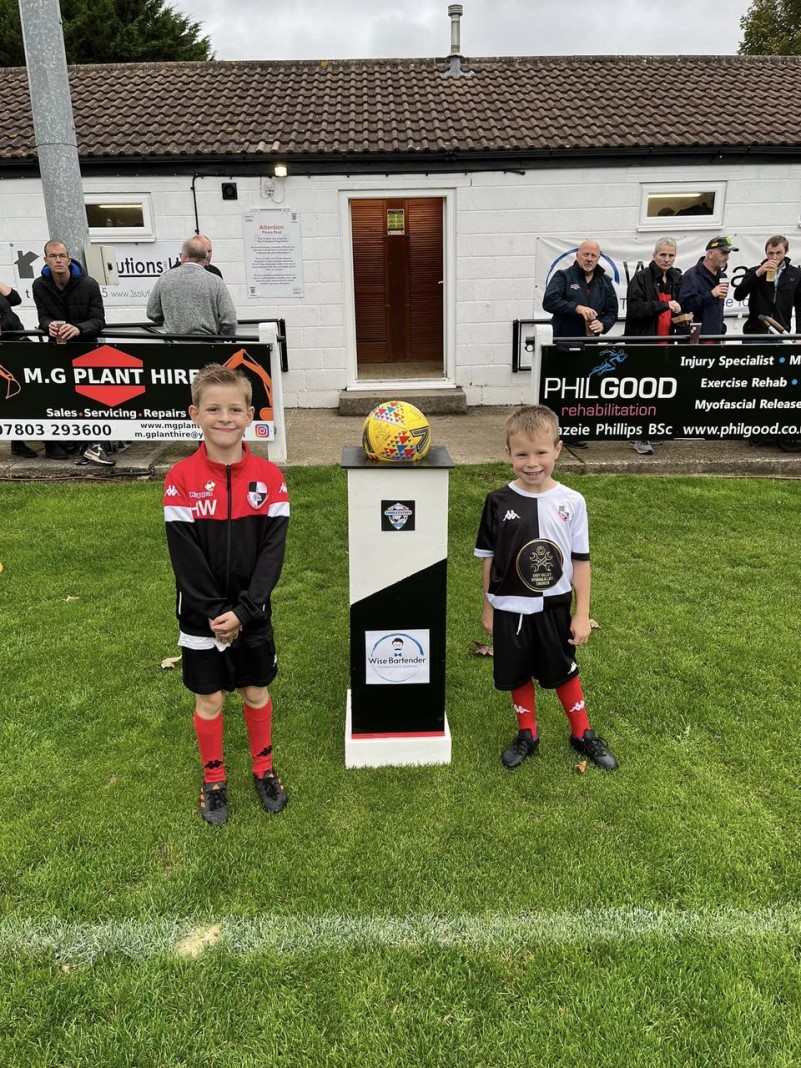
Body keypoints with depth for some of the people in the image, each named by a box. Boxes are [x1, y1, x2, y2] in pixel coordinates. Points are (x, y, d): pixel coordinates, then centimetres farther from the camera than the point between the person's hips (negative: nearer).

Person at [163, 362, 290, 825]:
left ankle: (264, 768, 38)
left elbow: (273, 549, -11)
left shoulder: (269, 476, -8)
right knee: (209, 699, 14)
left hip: (253, 612, 1)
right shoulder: (181, 479, -11)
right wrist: (215, 614, -16)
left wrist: (243, 611, -18)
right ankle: (214, 779, 34)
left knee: (257, 692, 16)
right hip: (202, 615, -1)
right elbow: (185, 555, -12)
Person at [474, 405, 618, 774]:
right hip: (510, 609, 0)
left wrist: (582, 614, -3)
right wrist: (488, 608, 4)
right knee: (518, 675, 15)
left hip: (554, 607, 0)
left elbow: (580, 560, -3)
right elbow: (488, 558, 0)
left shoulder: (571, 502, -10)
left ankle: (583, 734, 37)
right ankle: (527, 734, 36)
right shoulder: (498, 503, -10)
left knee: (563, 673, 16)